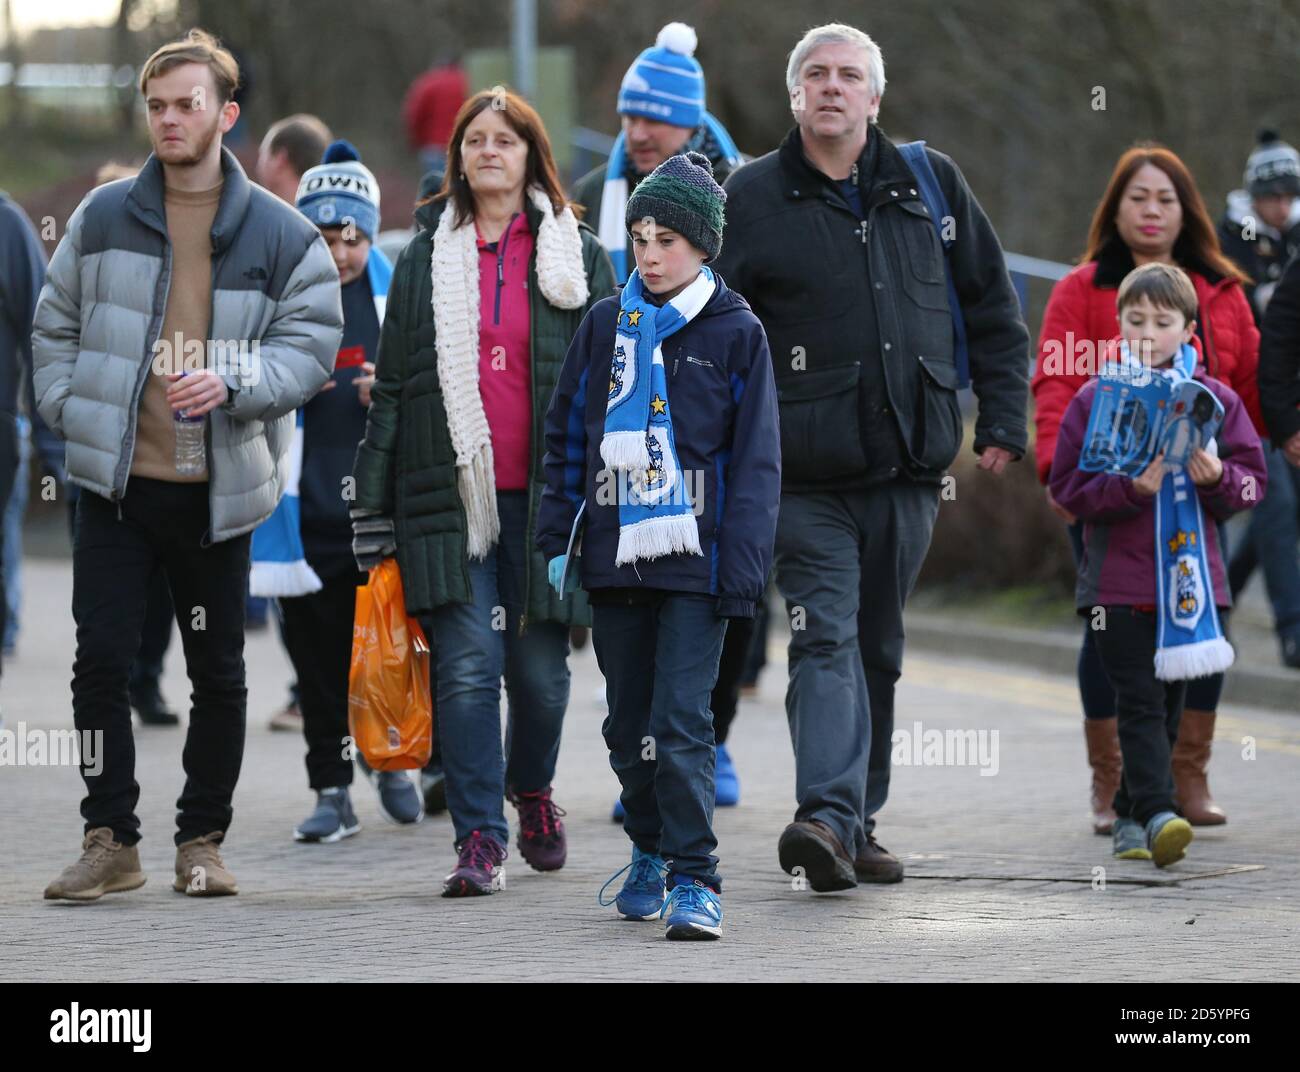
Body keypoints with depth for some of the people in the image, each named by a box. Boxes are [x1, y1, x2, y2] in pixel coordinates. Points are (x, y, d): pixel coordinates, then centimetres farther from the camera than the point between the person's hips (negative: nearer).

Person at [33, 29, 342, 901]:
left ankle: (203, 839, 20)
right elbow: (56, 322, 14)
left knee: (219, 673, 7)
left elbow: (312, 341, -2)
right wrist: (68, 407, 2)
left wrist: (232, 382, -18)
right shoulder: (103, 218, 5)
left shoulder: (281, 234, -1)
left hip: (219, 491, -1)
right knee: (101, 660, -4)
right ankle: (111, 841, 3)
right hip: (117, 480, 1)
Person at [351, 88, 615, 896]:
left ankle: (532, 789, 33)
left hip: (547, 492, 0)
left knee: (540, 667, 5)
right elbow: (393, 386, 12)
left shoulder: (578, 257, 8)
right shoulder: (426, 259, 11)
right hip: (451, 495, 0)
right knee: (466, 667, -10)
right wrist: (374, 512, 7)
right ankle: (479, 838, -8)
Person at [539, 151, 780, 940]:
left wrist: (743, 565, -7)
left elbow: (757, 460, -1)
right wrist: (558, 539, 9)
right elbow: (567, 437, 15)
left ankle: (694, 878, -11)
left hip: (695, 557, -4)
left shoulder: (736, 333, 0)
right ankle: (651, 850, 29)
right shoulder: (605, 327, 9)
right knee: (629, 720, 12)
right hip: (614, 552, 4)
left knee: (681, 720, -12)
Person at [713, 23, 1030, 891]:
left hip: (908, 468, 3)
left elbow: (993, 306, 16)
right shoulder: (752, 198, 1)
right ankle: (828, 816, -25)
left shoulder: (930, 184, 9)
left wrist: (1003, 418, 10)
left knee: (879, 649, 10)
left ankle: (857, 824, 18)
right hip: (809, 471, -3)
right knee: (826, 639, -14)